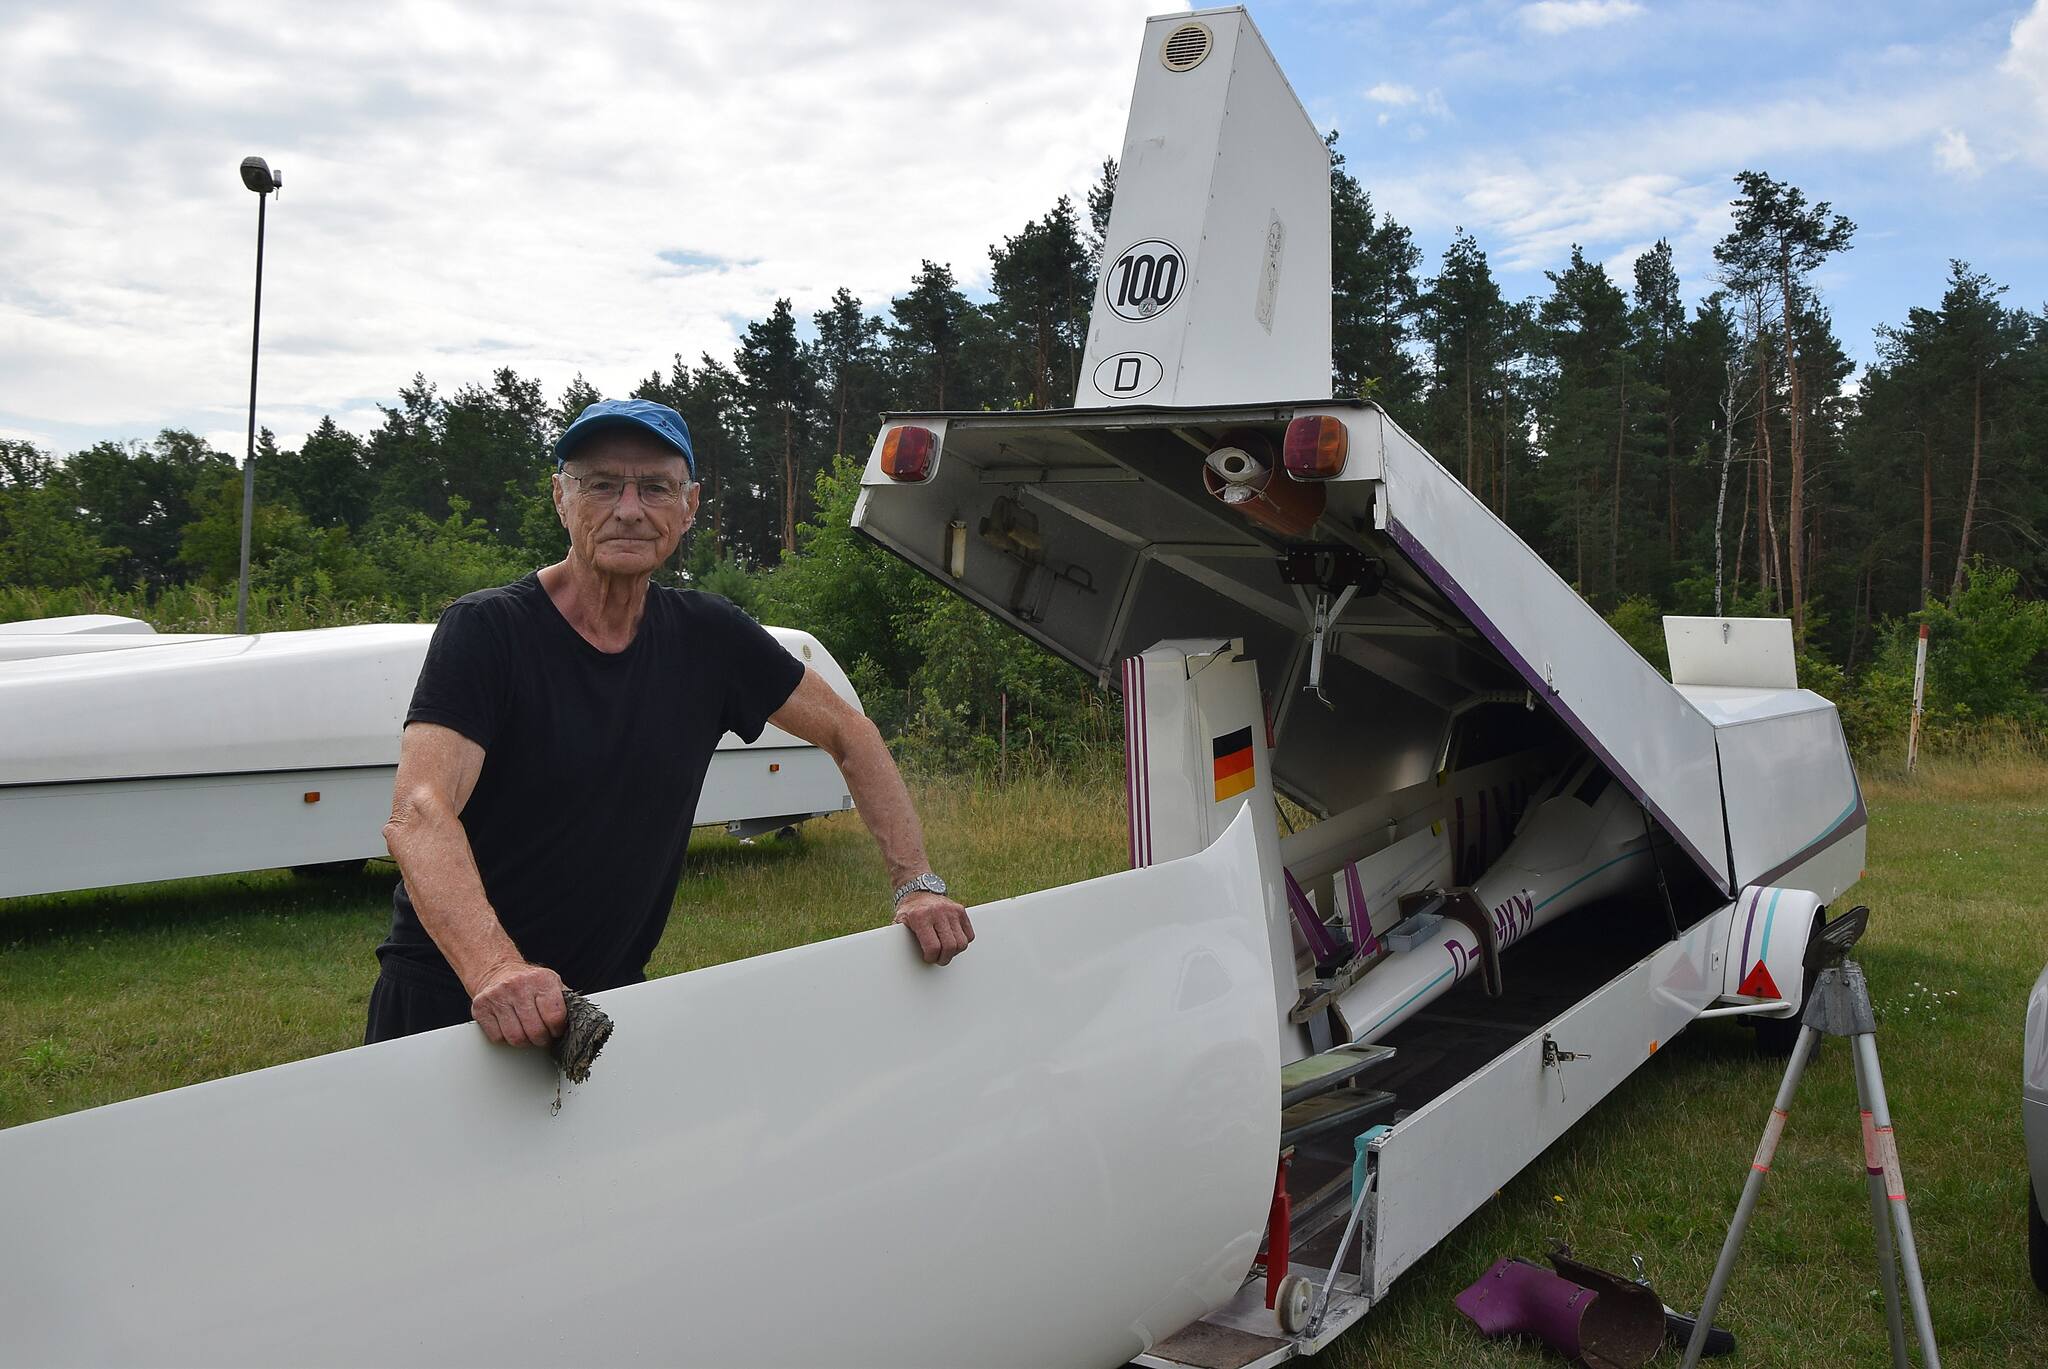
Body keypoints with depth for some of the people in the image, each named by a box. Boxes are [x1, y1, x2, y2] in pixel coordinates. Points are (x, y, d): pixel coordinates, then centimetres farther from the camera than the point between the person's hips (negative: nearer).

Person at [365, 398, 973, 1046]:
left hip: (610, 993, 4)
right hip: (451, 1001, -3)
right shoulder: (486, 629, -14)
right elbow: (419, 814, -27)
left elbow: (850, 736, 8)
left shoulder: (708, 638, -1)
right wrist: (492, 968, -44)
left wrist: (917, 884, -2)